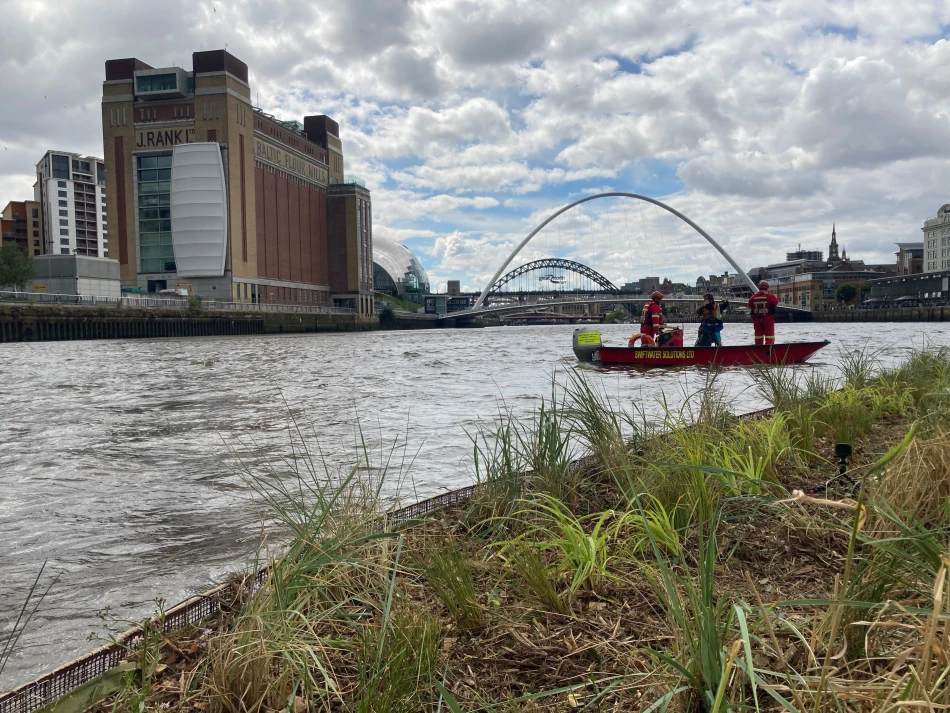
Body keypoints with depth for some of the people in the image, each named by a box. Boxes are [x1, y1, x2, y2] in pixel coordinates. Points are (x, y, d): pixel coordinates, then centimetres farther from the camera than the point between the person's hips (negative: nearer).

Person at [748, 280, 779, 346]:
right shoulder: (770, 297, -12)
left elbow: (750, 306, 11)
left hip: (757, 320, 3)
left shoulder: (753, 297, -3)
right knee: (769, 335, 1)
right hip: (768, 320, -3)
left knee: (758, 335, 12)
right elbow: (776, 303, 4)